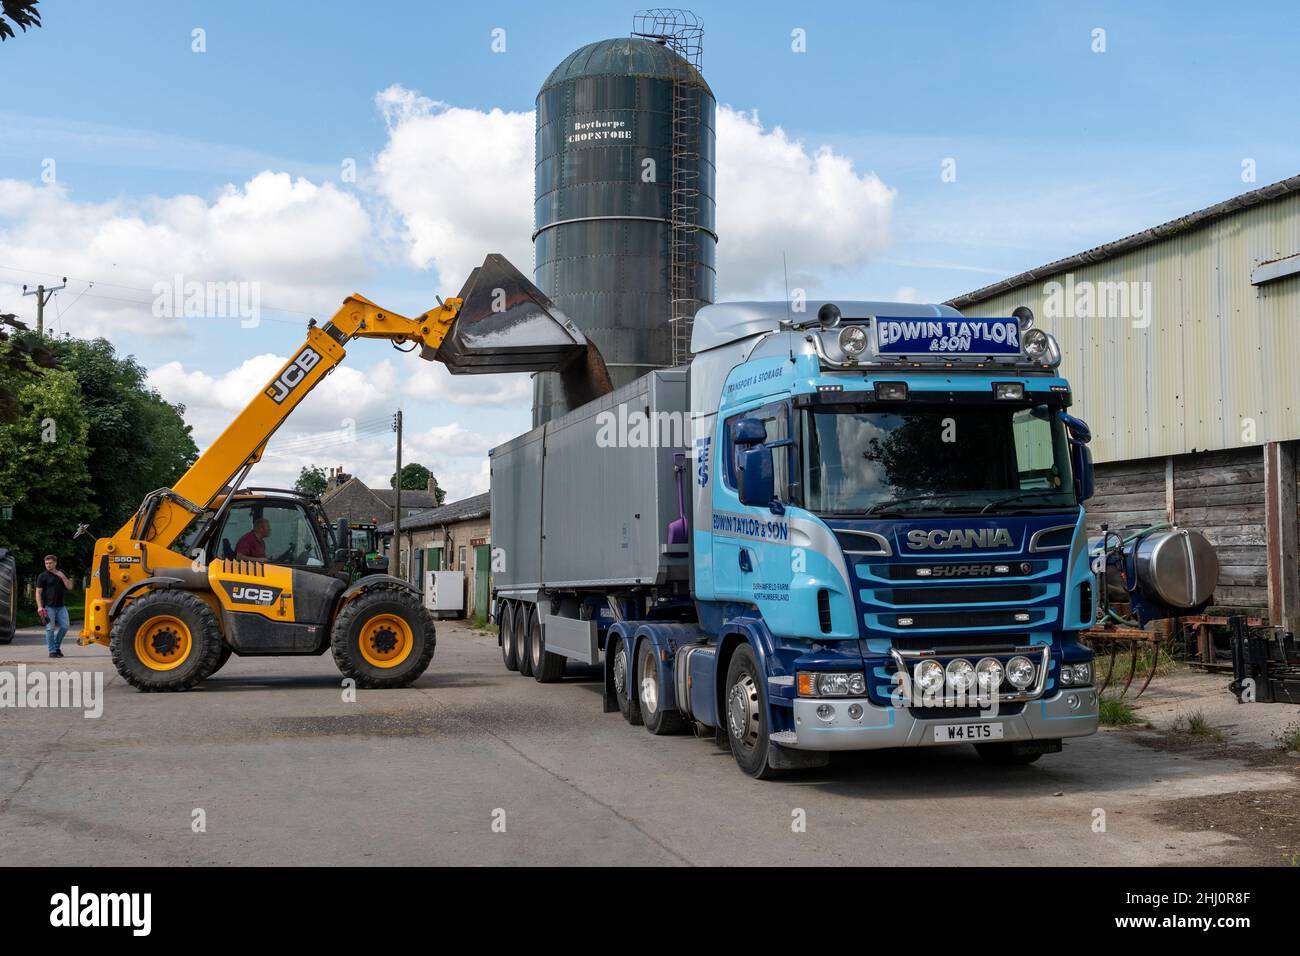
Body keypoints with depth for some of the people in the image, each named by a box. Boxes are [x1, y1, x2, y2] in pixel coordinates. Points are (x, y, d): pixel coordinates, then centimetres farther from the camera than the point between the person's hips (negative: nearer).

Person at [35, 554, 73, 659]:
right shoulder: (42, 576, 0)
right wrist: (40, 607, -14)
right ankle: (52, 651, 0)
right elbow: (38, 592, -4)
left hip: (61, 606, 4)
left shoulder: (62, 574, 14)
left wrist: (63, 577, -7)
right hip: (48, 607, -4)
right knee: (50, 629, -5)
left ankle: (56, 647, 18)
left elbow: (70, 587, 6)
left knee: (64, 627, 1)